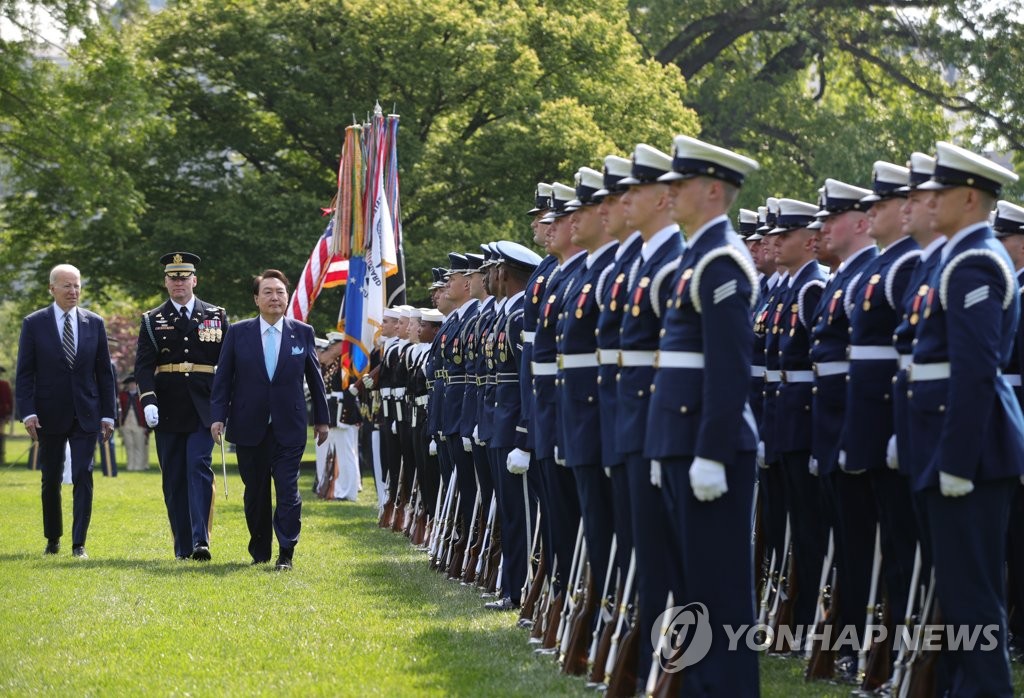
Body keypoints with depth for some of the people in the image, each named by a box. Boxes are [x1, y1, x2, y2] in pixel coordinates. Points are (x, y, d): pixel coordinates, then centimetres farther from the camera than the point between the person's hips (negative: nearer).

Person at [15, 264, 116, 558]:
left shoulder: (94, 323, 5)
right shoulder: (34, 323, -1)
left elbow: (104, 372, 8)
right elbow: (24, 373, -2)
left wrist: (107, 414, 3)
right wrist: (28, 413, -11)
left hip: (86, 415, 1)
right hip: (49, 416, -1)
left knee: (83, 477, -7)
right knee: (51, 480, 9)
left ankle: (79, 543, -5)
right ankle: (53, 539, 24)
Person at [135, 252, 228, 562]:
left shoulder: (216, 317, 7)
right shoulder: (152, 321, 7)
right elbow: (143, 365, 0)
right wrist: (148, 401, -14)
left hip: (204, 408, -2)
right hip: (168, 410, 2)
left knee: (199, 468, -15)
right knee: (173, 479, 4)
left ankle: (201, 540, -20)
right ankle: (182, 546, 10)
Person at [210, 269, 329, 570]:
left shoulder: (303, 333, 4)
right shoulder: (238, 333, 2)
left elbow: (314, 378, 10)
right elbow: (223, 378, 4)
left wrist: (321, 419, 12)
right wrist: (218, 416, -4)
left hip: (289, 428, -1)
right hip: (249, 428, 1)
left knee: (288, 491, -6)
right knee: (255, 493, 8)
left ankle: (286, 553, -2)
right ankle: (259, 551, 21)